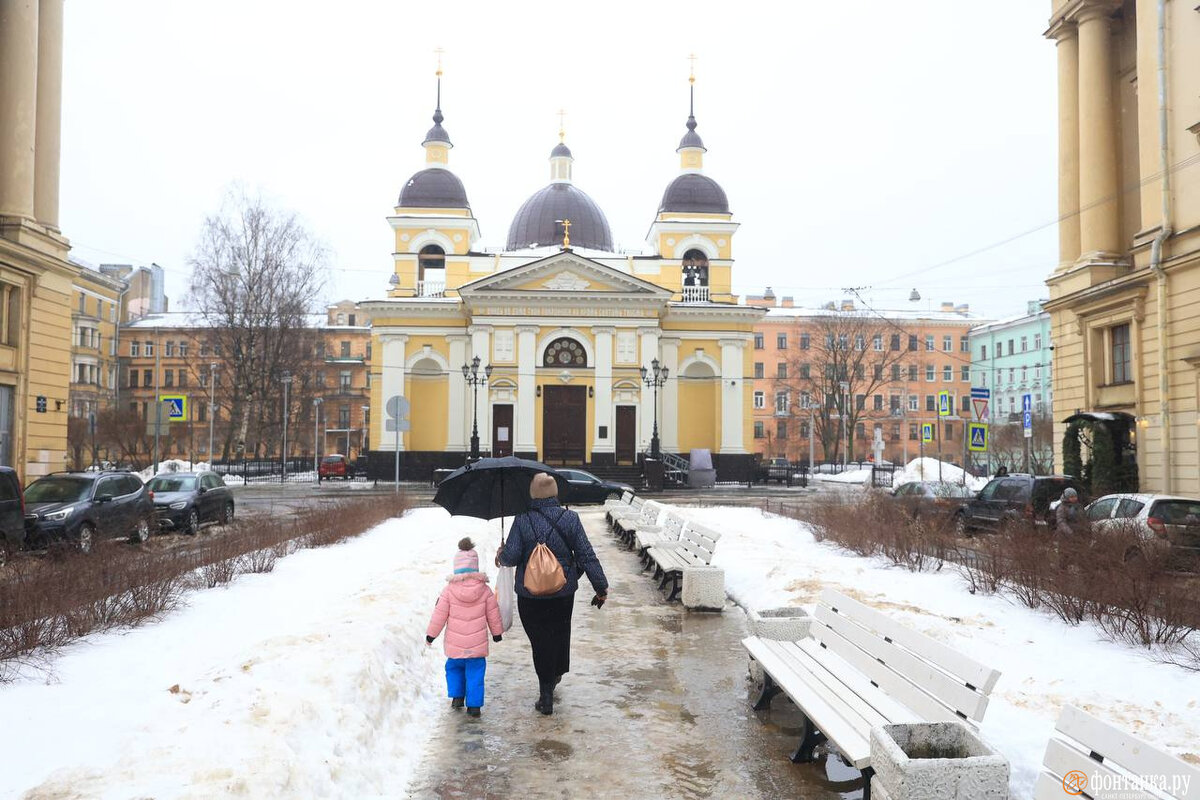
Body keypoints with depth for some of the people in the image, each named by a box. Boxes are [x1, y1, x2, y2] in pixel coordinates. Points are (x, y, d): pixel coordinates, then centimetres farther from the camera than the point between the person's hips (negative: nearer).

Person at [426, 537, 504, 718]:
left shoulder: (449, 590, -11)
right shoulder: (484, 589, -6)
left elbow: (439, 614, -6)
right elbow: (493, 614, 3)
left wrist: (431, 634, 8)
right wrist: (497, 632, 19)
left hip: (455, 644, 0)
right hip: (477, 643, 0)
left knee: (454, 668, 23)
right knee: (475, 672, 8)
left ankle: (457, 696, 19)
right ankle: (474, 705, 7)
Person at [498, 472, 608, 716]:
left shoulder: (522, 521, -12)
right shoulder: (570, 518, -6)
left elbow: (511, 556, -11)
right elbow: (586, 556, -5)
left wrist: (501, 557, 13)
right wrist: (601, 586, 2)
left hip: (531, 595, -2)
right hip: (564, 593, 2)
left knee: (540, 641, 8)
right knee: (560, 634, 24)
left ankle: (546, 697, 13)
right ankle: (557, 674, 45)